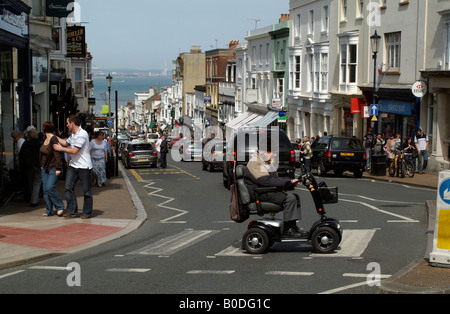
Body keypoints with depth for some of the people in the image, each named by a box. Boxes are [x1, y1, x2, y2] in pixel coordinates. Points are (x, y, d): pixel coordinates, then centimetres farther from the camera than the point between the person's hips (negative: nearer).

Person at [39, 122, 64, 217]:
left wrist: (58, 168, -22)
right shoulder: (45, 139, 11)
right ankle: (49, 211, 10)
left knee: (50, 188, -16)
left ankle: (60, 207, -1)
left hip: (53, 169, -9)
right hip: (45, 168, 9)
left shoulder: (53, 139, -15)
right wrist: (42, 166, 18)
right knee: (45, 190, 5)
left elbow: (57, 154, -19)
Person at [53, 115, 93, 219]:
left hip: (84, 166, -8)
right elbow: (66, 143, 33)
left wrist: (61, 149, -9)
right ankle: (72, 211, 3)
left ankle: (87, 212, 12)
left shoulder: (82, 134, -16)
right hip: (73, 165, 8)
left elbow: (74, 151, -21)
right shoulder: (73, 135, 12)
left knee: (86, 190, 3)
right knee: (69, 187, -2)